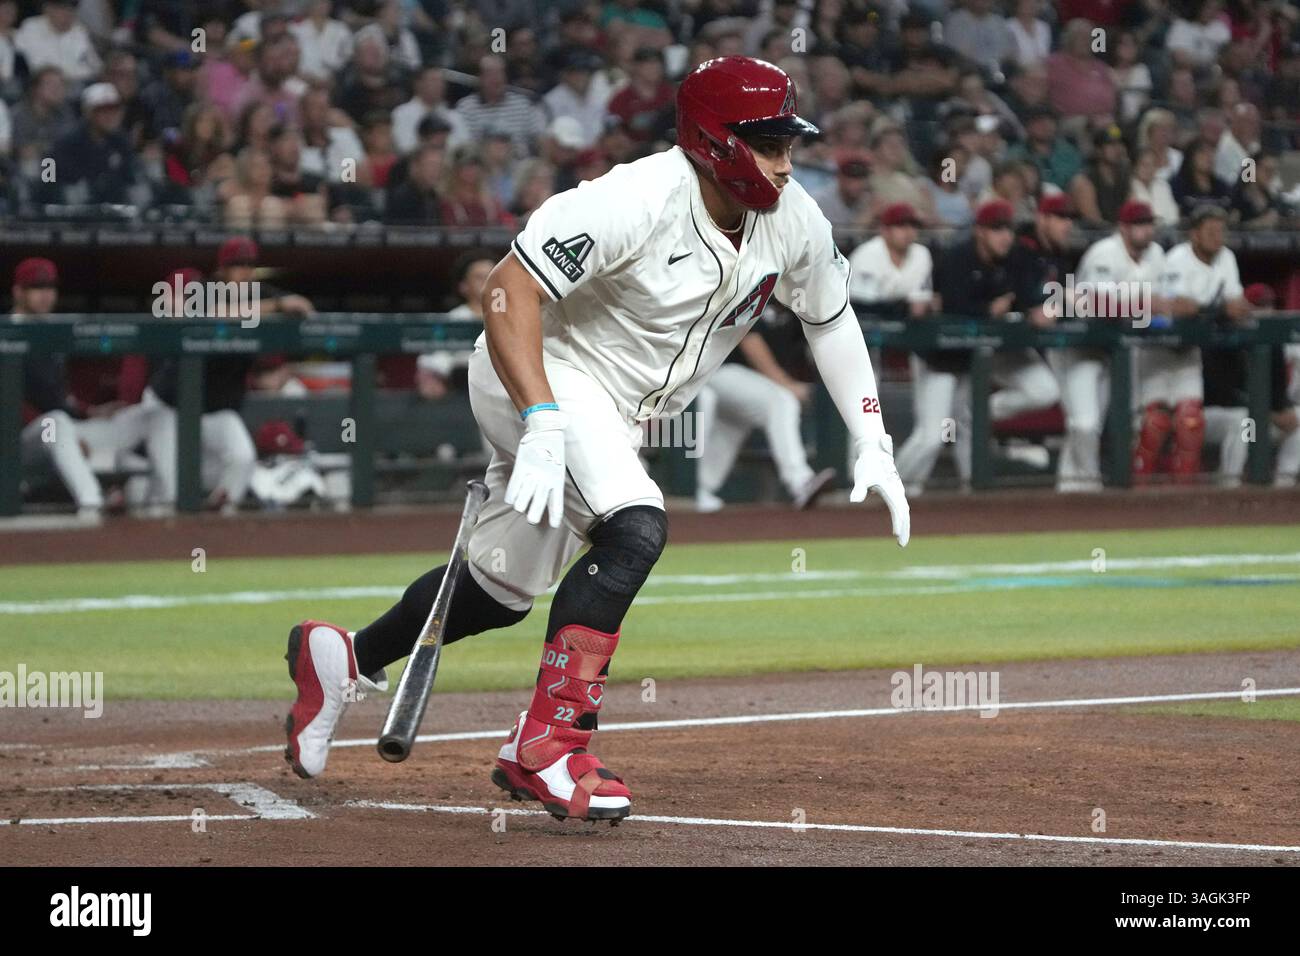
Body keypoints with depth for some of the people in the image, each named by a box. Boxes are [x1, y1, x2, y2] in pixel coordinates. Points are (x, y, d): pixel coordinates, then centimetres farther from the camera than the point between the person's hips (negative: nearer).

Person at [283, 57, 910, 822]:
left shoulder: (794, 224, -9)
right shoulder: (637, 201, -30)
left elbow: (831, 318, 10)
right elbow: (509, 291, -32)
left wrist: (873, 445, 4)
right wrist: (543, 423, -41)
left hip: (615, 414, 8)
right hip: (533, 377, -8)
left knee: (505, 591, 16)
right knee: (635, 528, -30)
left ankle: (344, 658, 39)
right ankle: (547, 749, -27)